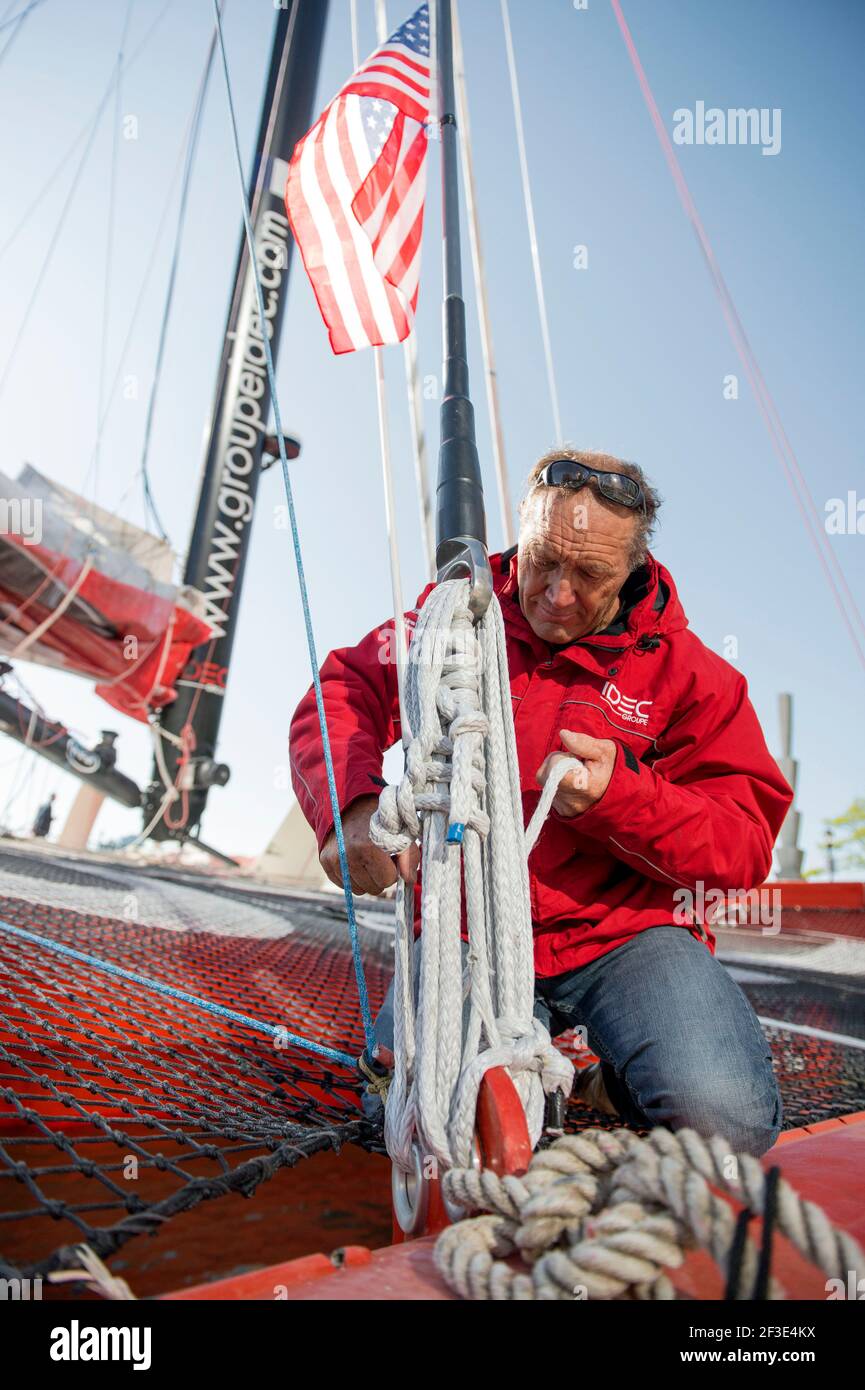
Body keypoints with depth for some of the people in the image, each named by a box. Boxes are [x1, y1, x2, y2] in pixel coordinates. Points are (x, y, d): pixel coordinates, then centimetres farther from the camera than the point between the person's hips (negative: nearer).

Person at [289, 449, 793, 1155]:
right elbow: (342, 693, -3)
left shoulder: (684, 670, 0)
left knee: (723, 1115, -24)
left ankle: (619, 1078, 11)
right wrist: (352, 807, -25)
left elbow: (745, 844, -2)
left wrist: (620, 793, -22)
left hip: (626, 933, -1)